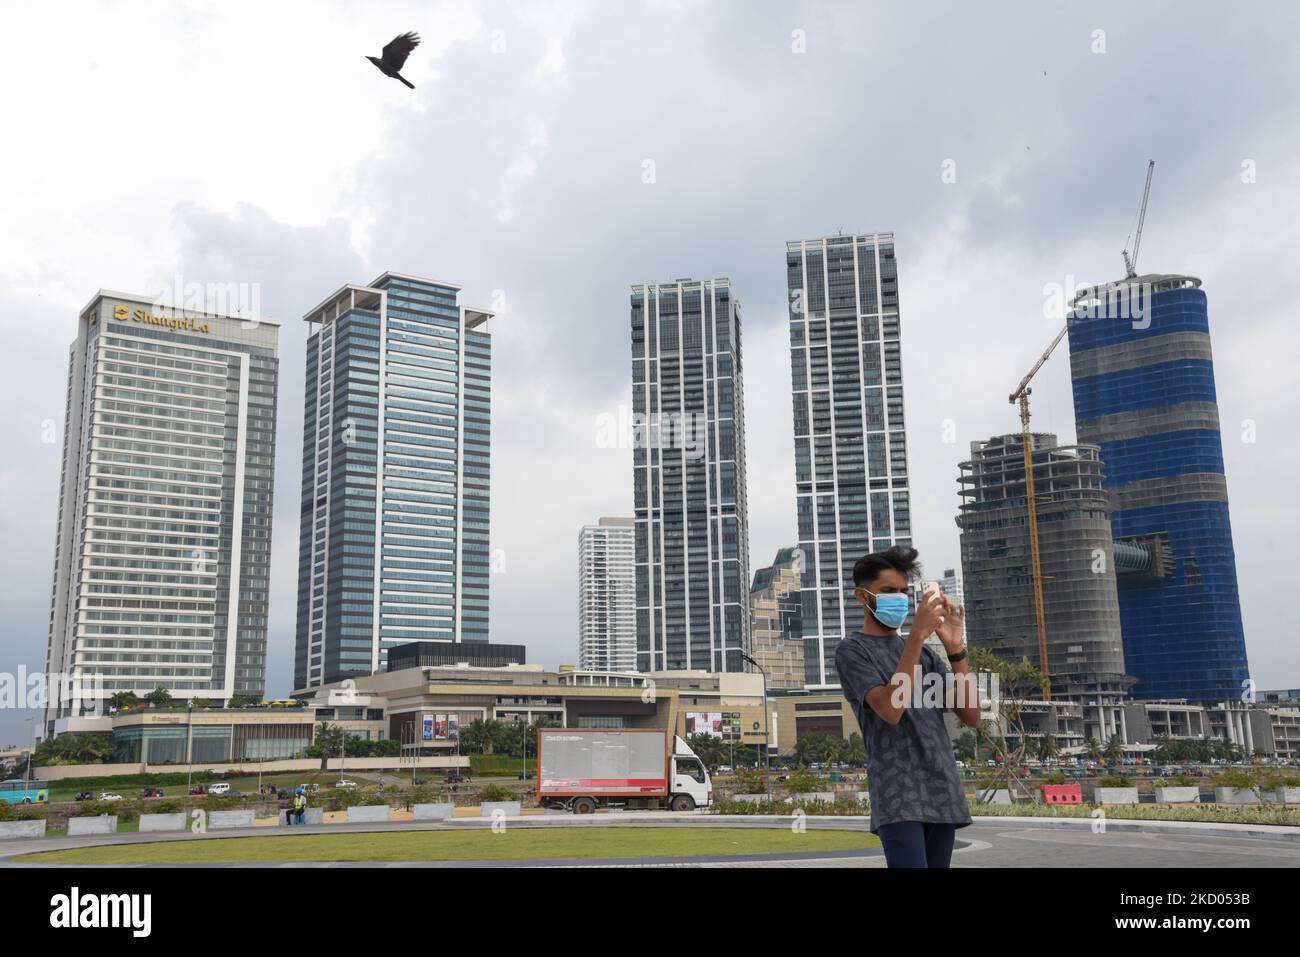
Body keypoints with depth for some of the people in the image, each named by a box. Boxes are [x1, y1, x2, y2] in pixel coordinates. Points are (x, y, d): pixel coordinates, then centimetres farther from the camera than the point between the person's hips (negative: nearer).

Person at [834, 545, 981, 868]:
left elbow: (972, 717, 9)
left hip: (943, 794, 6)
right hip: (898, 798, -6)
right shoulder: (852, 650, 1)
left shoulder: (924, 653, 19)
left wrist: (955, 648, -3)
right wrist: (917, 634, -20)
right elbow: (890, 710, -17)